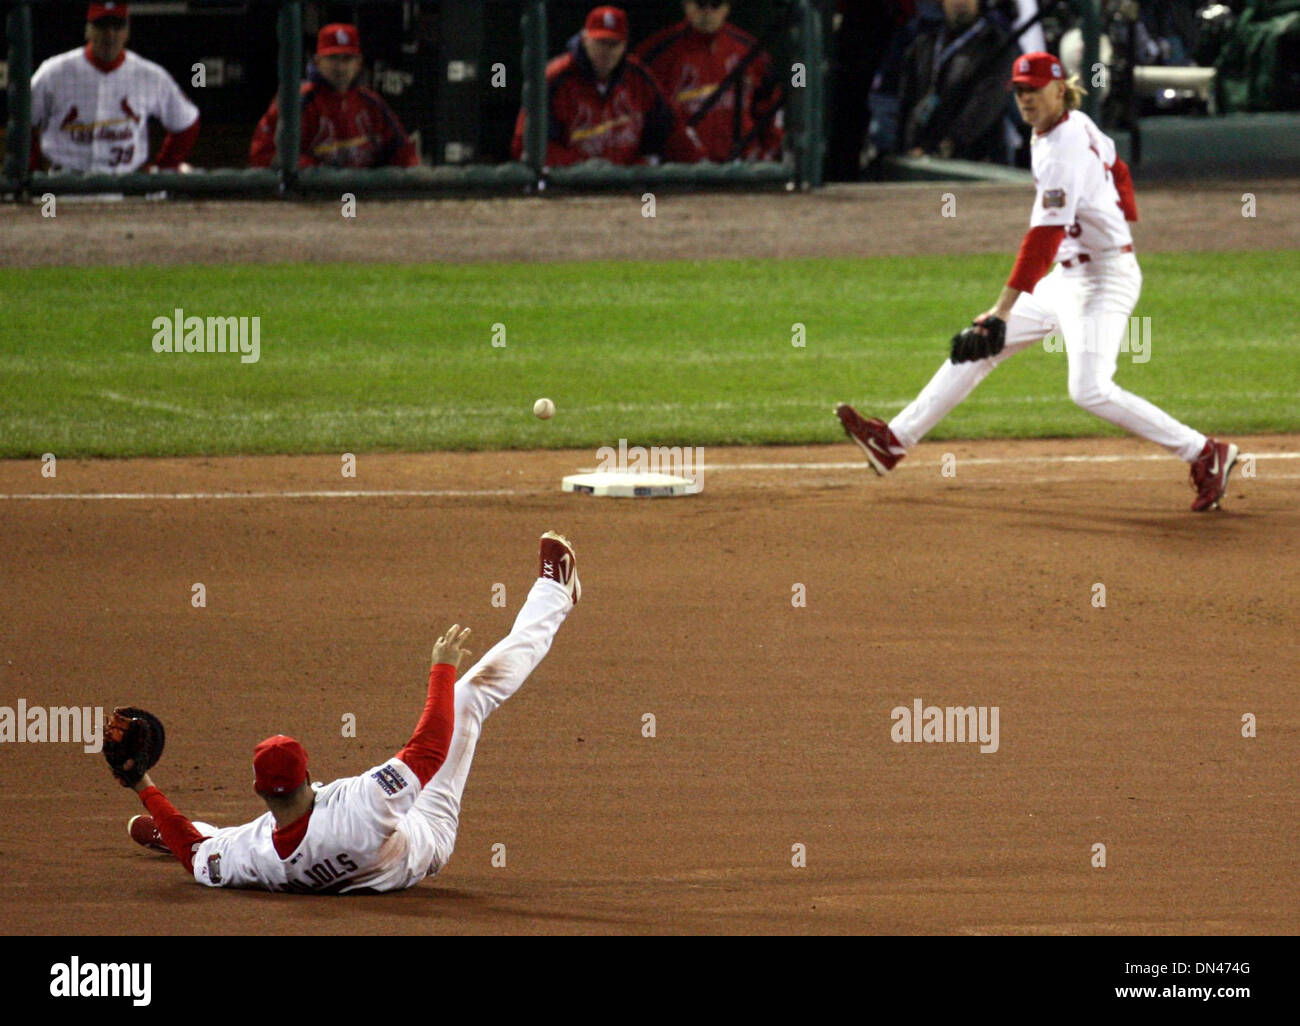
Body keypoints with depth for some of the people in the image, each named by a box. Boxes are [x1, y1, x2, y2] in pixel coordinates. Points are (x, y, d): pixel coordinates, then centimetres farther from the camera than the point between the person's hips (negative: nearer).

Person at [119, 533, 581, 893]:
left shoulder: (244, 860, -37)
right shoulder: (364, 804, -50)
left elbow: (196, 858, -13)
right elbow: (430, 746, -39)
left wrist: (146, 792, -10)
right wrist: (443, 667, -27)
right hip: (427, 842, -3)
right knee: (470, 695, 0)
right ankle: (551, 596, 15)